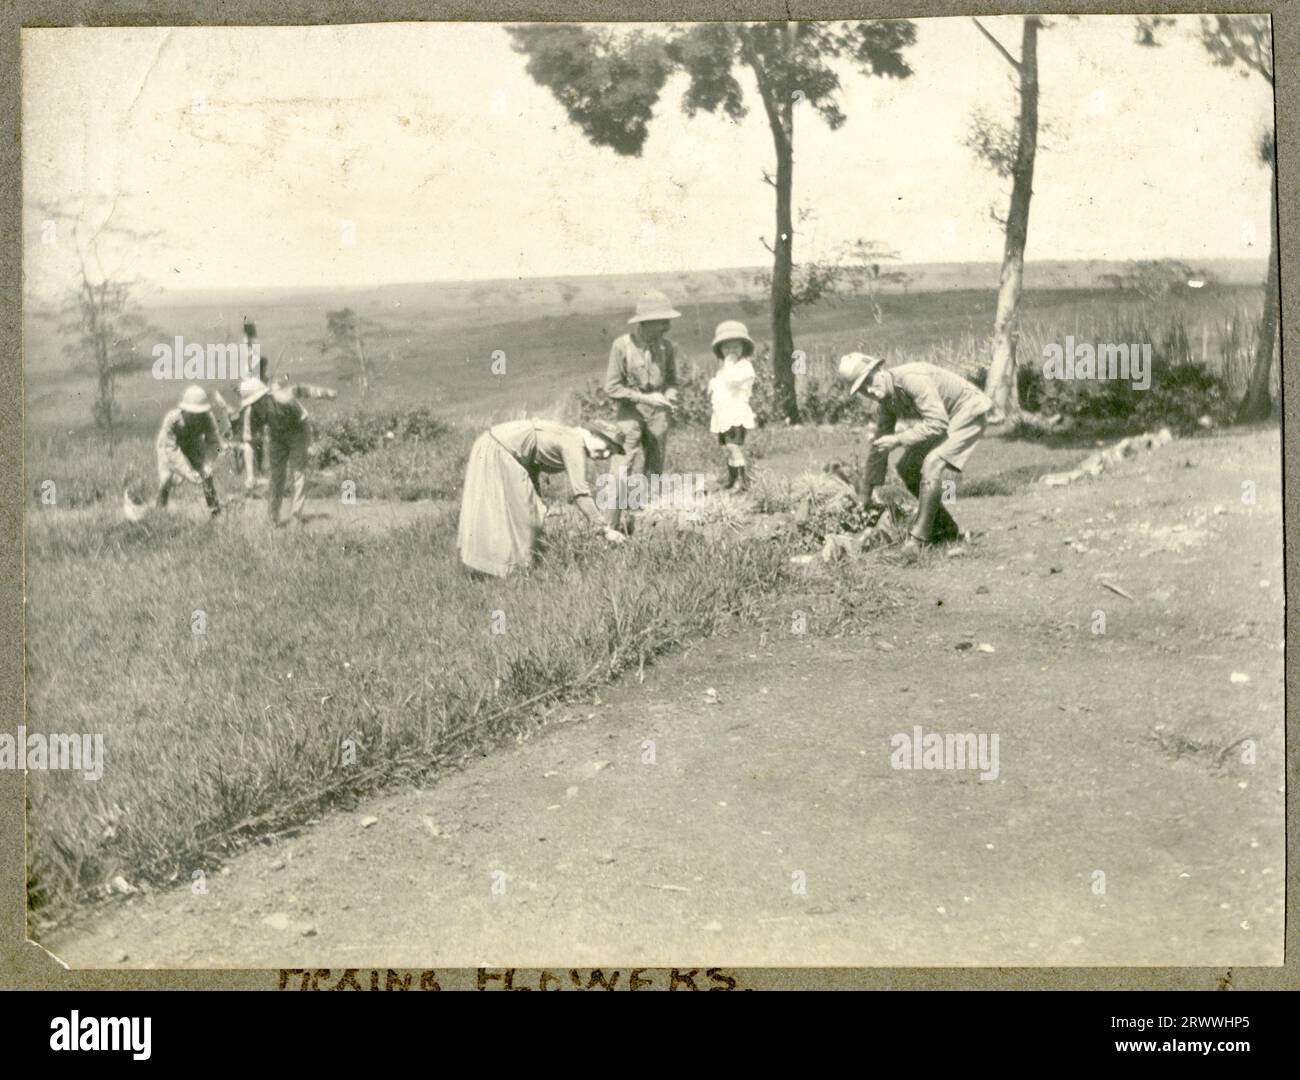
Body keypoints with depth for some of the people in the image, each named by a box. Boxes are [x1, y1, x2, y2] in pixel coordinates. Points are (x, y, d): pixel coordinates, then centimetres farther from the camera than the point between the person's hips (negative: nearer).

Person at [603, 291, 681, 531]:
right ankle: (613, 526, -5)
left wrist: (670, 396, -9)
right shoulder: (622, 345, -14)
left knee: (654, 472, 9)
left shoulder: (666, 346, -2)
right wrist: (646, 398, -18)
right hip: (630, 413, -4)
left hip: (658, 415, 4)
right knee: (621, 472, -10)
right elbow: (611, 388, -12)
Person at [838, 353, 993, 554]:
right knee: (907, 468, 9)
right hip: (946, 417, 9)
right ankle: (946, 530, 18)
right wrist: (867, 492, 14)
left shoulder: (911, 378, -32)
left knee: (932, 465, -24)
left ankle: (918, 538, -16)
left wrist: (899, 440, -31)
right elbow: (876, 443, 7)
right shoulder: (885, 400, -4)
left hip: (969, 411, -9)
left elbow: (937, 423, -35)